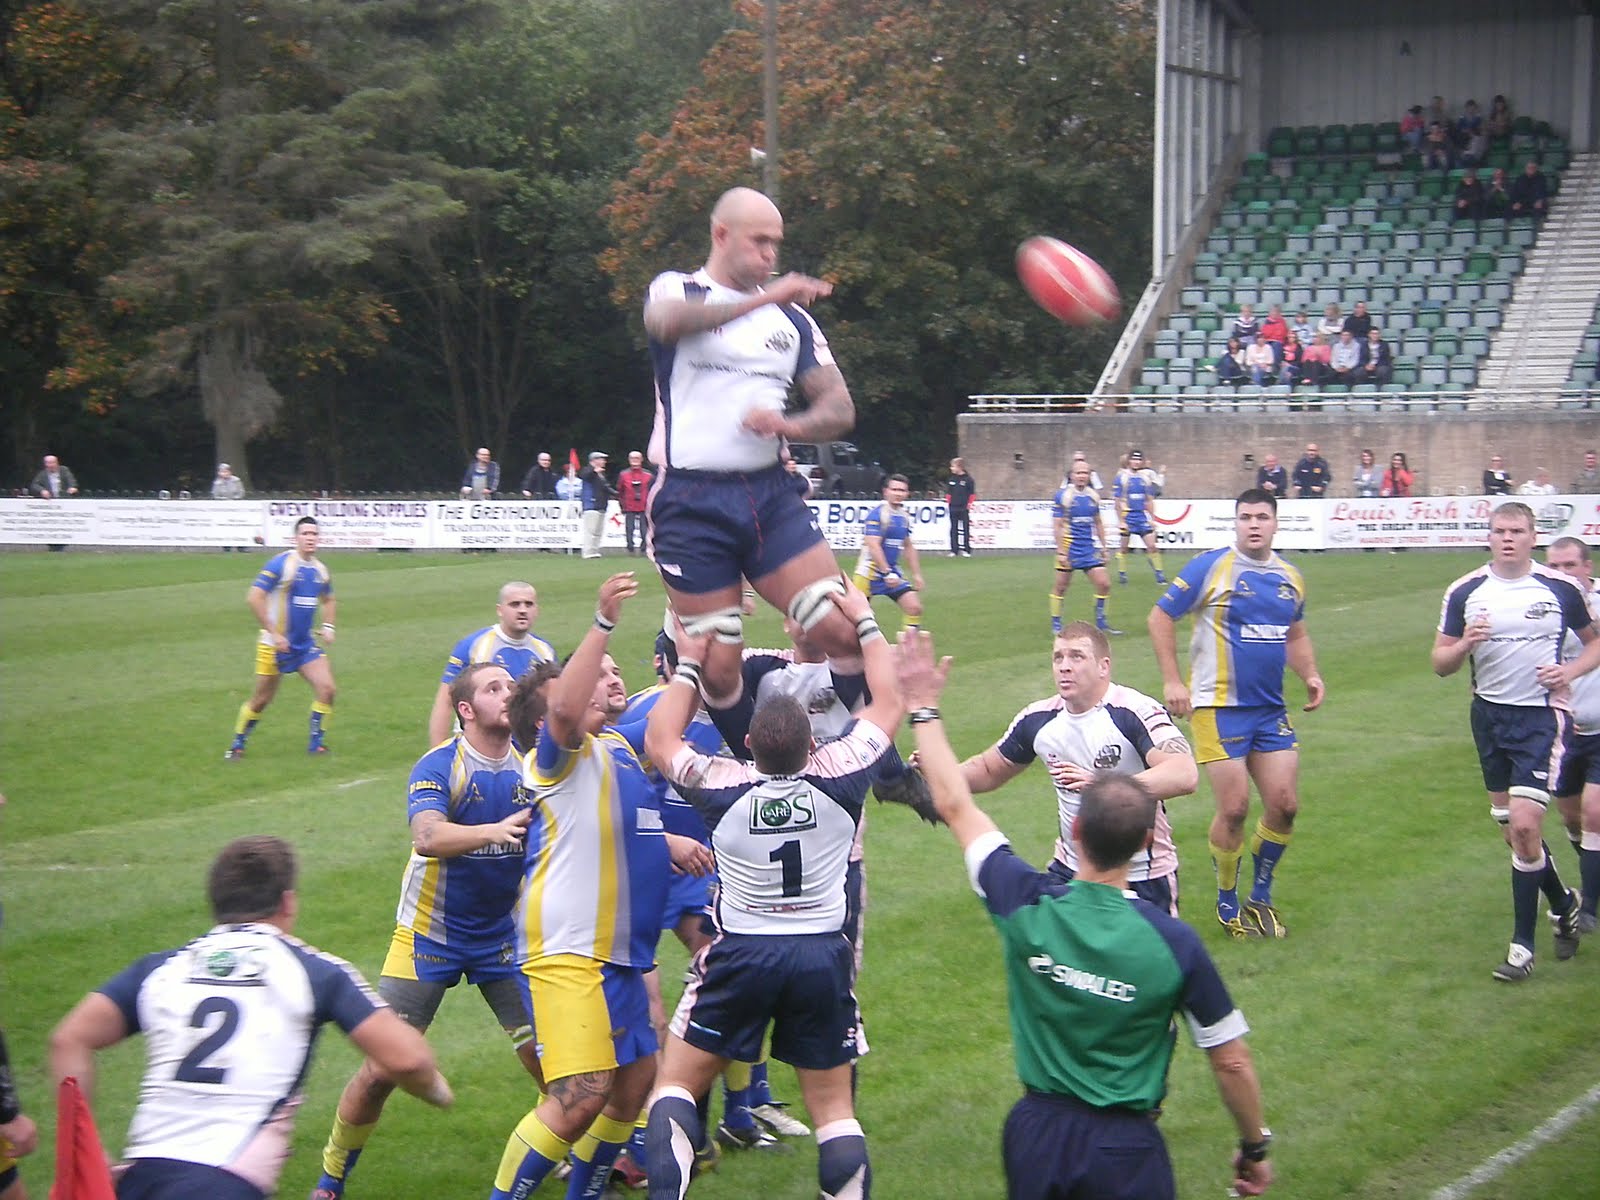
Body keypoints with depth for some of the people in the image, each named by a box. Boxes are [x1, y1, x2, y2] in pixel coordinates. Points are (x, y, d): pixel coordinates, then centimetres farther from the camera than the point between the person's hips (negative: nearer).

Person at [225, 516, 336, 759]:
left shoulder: (320, 570, 5)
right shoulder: (280, 564, -15)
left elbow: (328, 600, 25)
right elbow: (255, 598, -19)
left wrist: (327, 625, 7)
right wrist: (274, 633, -21)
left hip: (306, 645, 5)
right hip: (275, 645, -5)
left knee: (326, 688, -9)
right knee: (261, 699, 3)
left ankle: (316, 742, 7)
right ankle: (237, 745, 22)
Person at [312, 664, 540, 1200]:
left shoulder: (531, 765, -3)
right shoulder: (438, 765, -16)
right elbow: (428, 836, -33)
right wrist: (495, 830, -49)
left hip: (504, 938, 3)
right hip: (429, 938, -3)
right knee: (380, 1071, -4)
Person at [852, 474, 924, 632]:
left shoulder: (903, 516, 9)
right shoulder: (877, 514, -16)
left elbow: (908, 547, 20)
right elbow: (873, 546, -23)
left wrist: (916, 574, 17)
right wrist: (886, 573, -26)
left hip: (893, 571, 7)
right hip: (871, 570, -7)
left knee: (914, 607, -3)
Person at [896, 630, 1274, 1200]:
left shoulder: (1026, 906, -13)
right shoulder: (1176, 943, -17)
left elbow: (955, 807, 3)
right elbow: (1231, 1063, -7)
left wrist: (924, 709, 14)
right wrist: (1255, 1147, 10)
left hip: (1037, 1132, 2)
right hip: (1126, 1152, -2)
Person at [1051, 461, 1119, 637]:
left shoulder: (1093, 496, 5)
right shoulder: (1063, 496, -10)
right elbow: (1057, 526, -11)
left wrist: (1103, 547, 14)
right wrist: (1060, 552, -15)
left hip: (1089, 548, 5)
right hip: (1069, 548, -4)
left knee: (1104, 584, -2)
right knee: (1061, 586, 3)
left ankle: (1100, 621, 12)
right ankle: (1055, 623, 17)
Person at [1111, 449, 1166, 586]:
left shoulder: (1145, 477, 5)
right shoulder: (1121, 477, -6)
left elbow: (1149, 500, 11)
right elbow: (1118, 501, -6)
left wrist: (1152, 519, 9)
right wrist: (1121, 521, -10)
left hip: (1142, 515, 3)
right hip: (1127, 515, -3)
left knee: (1152, 546, -3)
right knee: (1124, 547, 6)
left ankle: (1159, 574, 3)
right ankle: (1122, 573, 19)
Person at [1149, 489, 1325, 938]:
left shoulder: (1289, 577, 9)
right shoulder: (1210, 567, -8)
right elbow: (1160, 617, -4)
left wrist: (1311, 675, 6)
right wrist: (1172, 681, -11)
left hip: (1271, 710, 5)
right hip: (1219, 707, -5)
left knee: (1284, 805, 1)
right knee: (1234, 809, -6)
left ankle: (1260, 896, 21)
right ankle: (1227, 902, 15)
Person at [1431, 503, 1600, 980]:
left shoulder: (1559, 589, -5)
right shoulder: (1465, 592, 1)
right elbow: (1441, 663, 2)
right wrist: (1465, 643, -19)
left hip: (1544, 715, -4)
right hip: (1490, 716, 4)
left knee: (1524, 825, -16)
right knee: (1510, 826, 12)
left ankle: (1523, 945, -6)